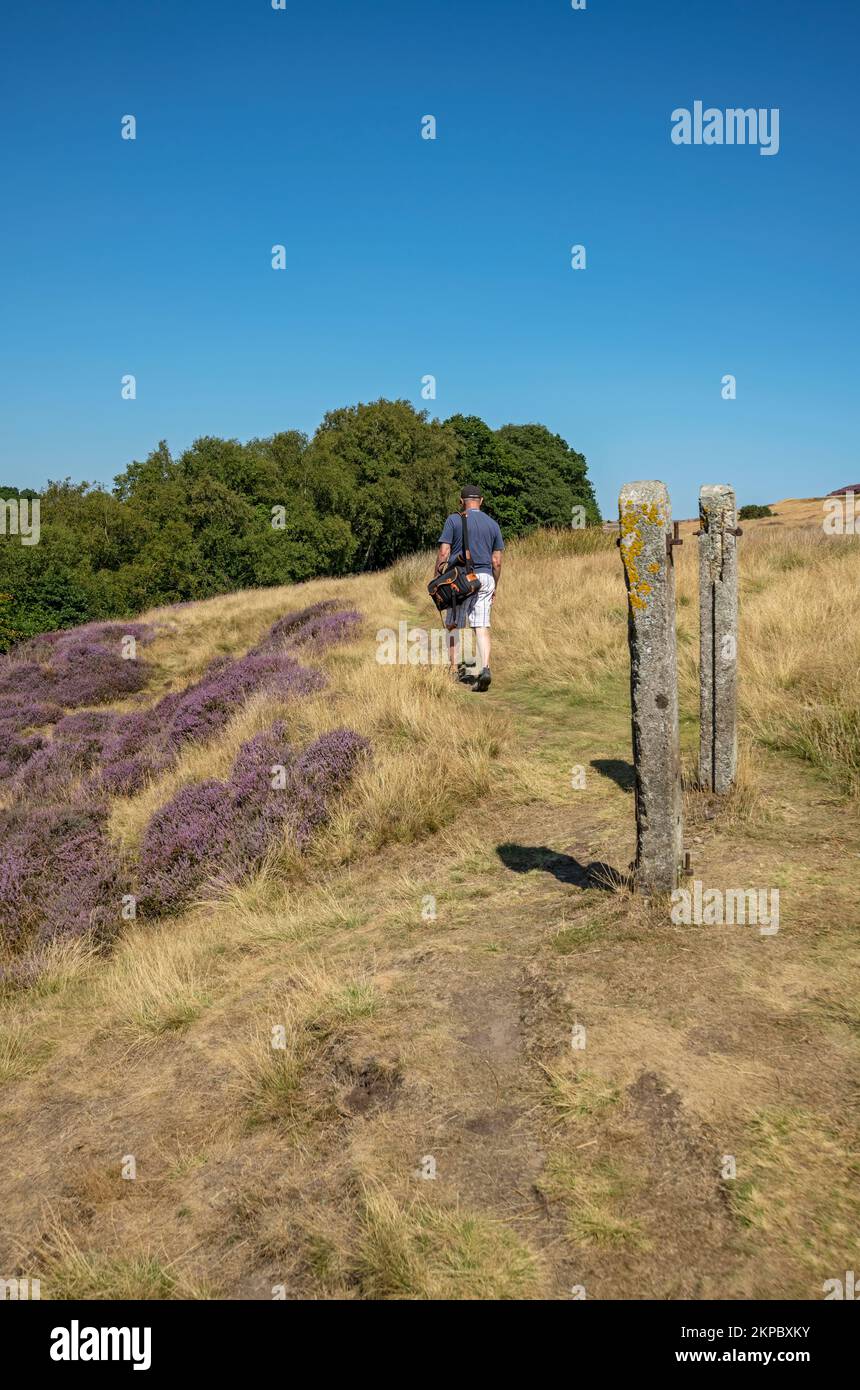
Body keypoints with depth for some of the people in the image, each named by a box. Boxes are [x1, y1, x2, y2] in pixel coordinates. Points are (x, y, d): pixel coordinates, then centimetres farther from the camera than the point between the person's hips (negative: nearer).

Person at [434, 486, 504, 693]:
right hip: (485, 578, 3)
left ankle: (457, 668, 6)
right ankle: (485, 668, -14)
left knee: (454, 625, 9)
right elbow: (497, 561, 10)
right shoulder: (493, 524, 10)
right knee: (482, 627, 0)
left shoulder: (454, 520, -1)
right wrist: (495, 586, 20)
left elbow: (444, 553, -7)